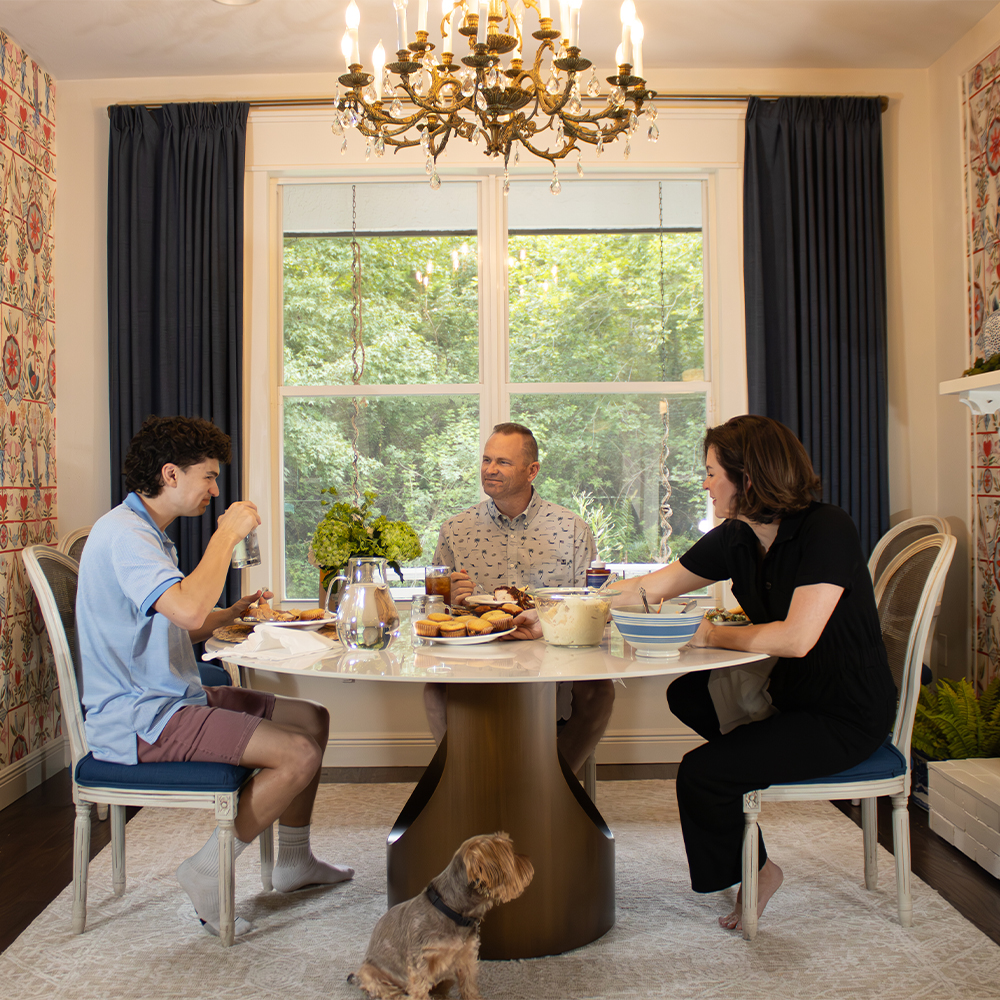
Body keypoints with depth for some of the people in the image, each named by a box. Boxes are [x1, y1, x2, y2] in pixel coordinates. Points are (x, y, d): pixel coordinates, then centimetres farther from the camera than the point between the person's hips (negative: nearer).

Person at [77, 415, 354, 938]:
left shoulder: (145, 533, 17)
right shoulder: (122, 532, -18)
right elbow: (189, 609, -34)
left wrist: (233, 612, 5)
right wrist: (226, 536, -22)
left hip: (172, 698, 11)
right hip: (136, 719, -11)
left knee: (313, 718, 11)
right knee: (299, 753, -20)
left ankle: (294, 860, 24)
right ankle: (207, 874, -4)